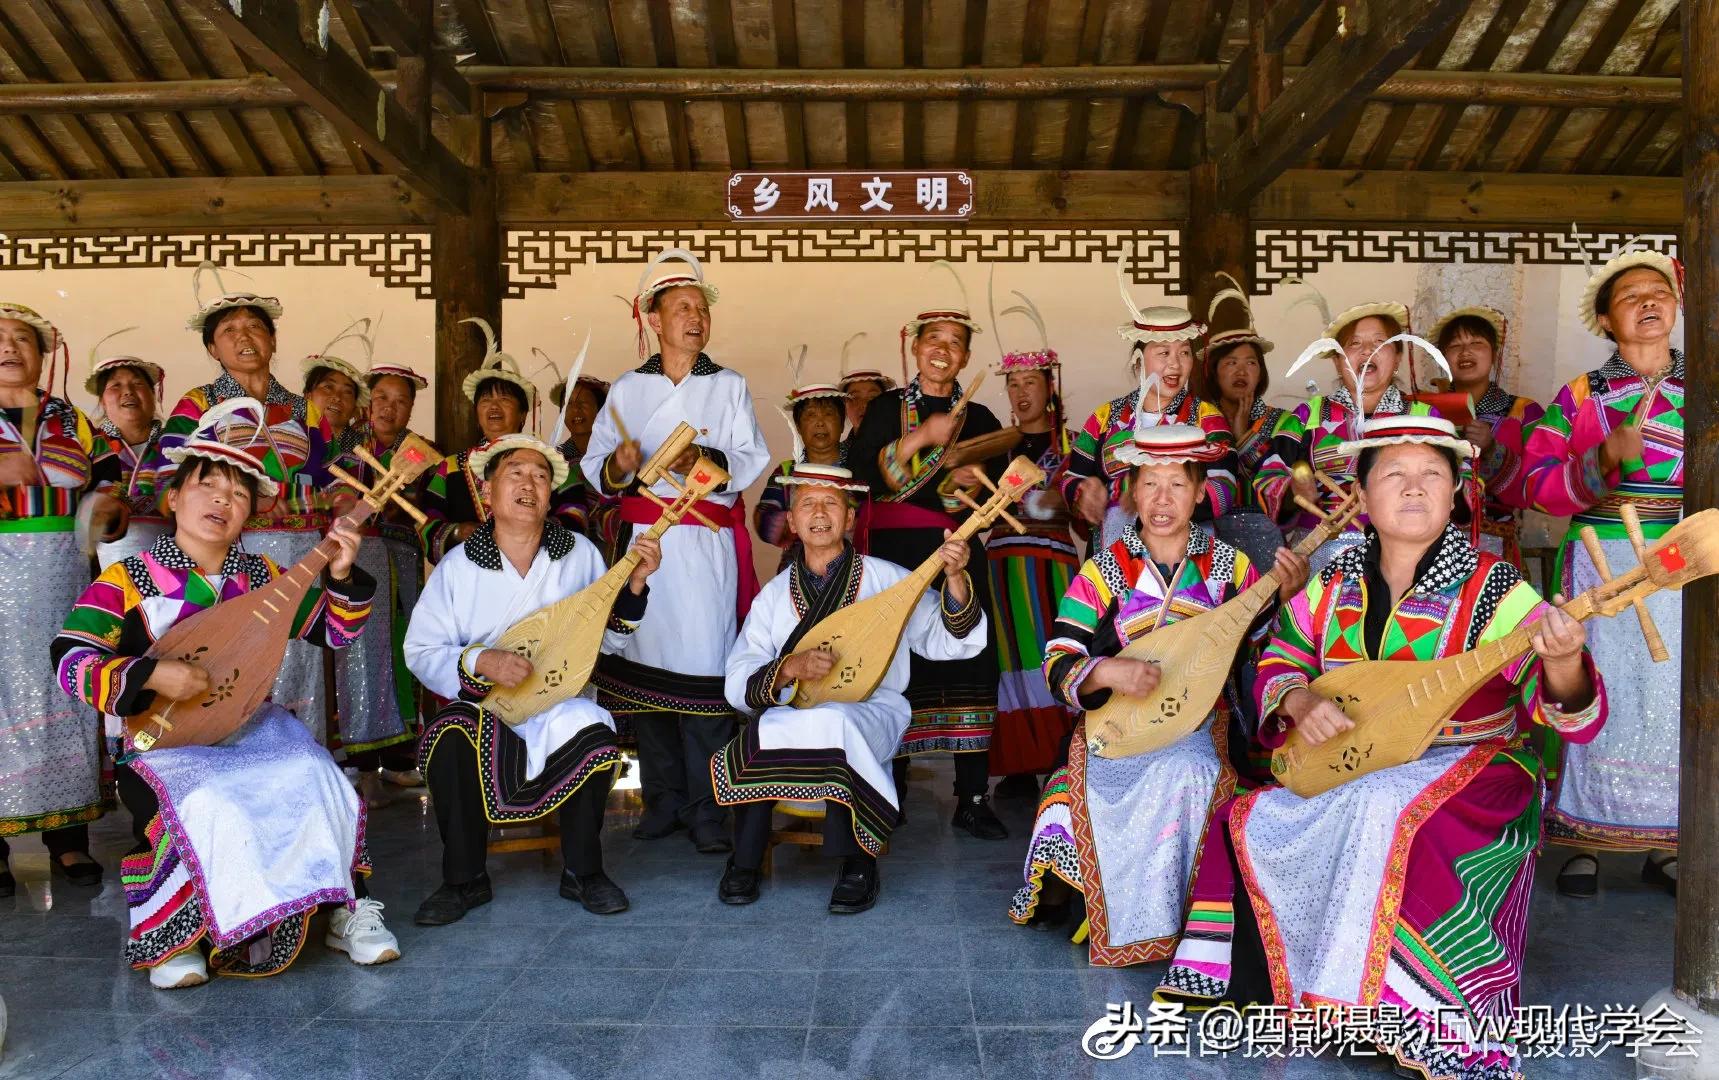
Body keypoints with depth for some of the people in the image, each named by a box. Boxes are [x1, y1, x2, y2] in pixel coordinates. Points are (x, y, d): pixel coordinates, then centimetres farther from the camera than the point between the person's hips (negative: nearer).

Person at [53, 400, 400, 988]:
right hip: (166, 738, -3)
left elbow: (334, 631, 10)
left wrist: (342, 577, -9)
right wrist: (151, 675, -29)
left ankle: (349, 912, -5)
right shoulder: (127, 580, -5)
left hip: (252, 727, 4)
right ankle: (167, 940, -10)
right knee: (206, 808, -34)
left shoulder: (262, 576, 6)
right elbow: (70, 658, -13)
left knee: (320, 784, -23)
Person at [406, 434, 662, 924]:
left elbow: (607, 639, 5)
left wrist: (633, 585, -11)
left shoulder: (581, 554, 1)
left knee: (596, 737, -30)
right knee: (450, 738, -31)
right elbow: (421, 651, -3)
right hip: (483, 704, 0)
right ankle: (464, 880, -7)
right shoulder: (457, 567, -2)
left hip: (561, 704, 1)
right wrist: (482, 661, -21)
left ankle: (583, 871, -3)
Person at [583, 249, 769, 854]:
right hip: (642, 539, 2)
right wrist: (618, 466, -13)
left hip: (707, 544, -2)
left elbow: (752, 460, 1)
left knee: (703, 666, -8)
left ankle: (706, 808, -2)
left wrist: (708, 460, -18)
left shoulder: (729, 387, 12)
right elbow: (595, 468, 9)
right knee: (645, 660, -1)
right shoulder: (627, 389, 15)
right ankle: (663, 798, 12)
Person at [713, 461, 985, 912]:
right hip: (789, 717, 2)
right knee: (763, 731, -31)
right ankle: (745, 861, -9)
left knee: (833, 723, -35)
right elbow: (738, 684, 0)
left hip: (871, 714, -1)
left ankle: (858, 864, -17)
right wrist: (789, 668, -20)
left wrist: (955, 578, -19)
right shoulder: (775, 594, 8)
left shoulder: (886, 580, 4)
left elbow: (947, 642, -3)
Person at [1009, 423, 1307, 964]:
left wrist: (1285, 595, -13)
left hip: (1202, 718, 1)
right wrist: (1106, 672, -26)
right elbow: (1059, 663, -5)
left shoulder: (1227, 565, 4)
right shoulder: (1105, 569, -1)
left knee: (1189, 773, -32)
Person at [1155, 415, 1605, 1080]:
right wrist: (1299, 699, -12)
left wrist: (1562, 660, -43)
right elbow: (1277, 666, 12)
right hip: (1353, 771, 5)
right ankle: (1248, 977, 14)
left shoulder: (1492, 590, -12)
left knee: (1393, 817, -35)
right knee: (1249, 822, -10)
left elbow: (1574, 717, -19)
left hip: (1472, 771, -5)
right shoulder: (1333, 586, 1)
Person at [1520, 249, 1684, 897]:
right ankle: (1584, 840, 9)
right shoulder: (1579, 396, 6)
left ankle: (1665, 845, 16)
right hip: (1603, 565, -2)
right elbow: (1541, 484, -5)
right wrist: (1611, 457, -19)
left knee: (1675, 697, 3)